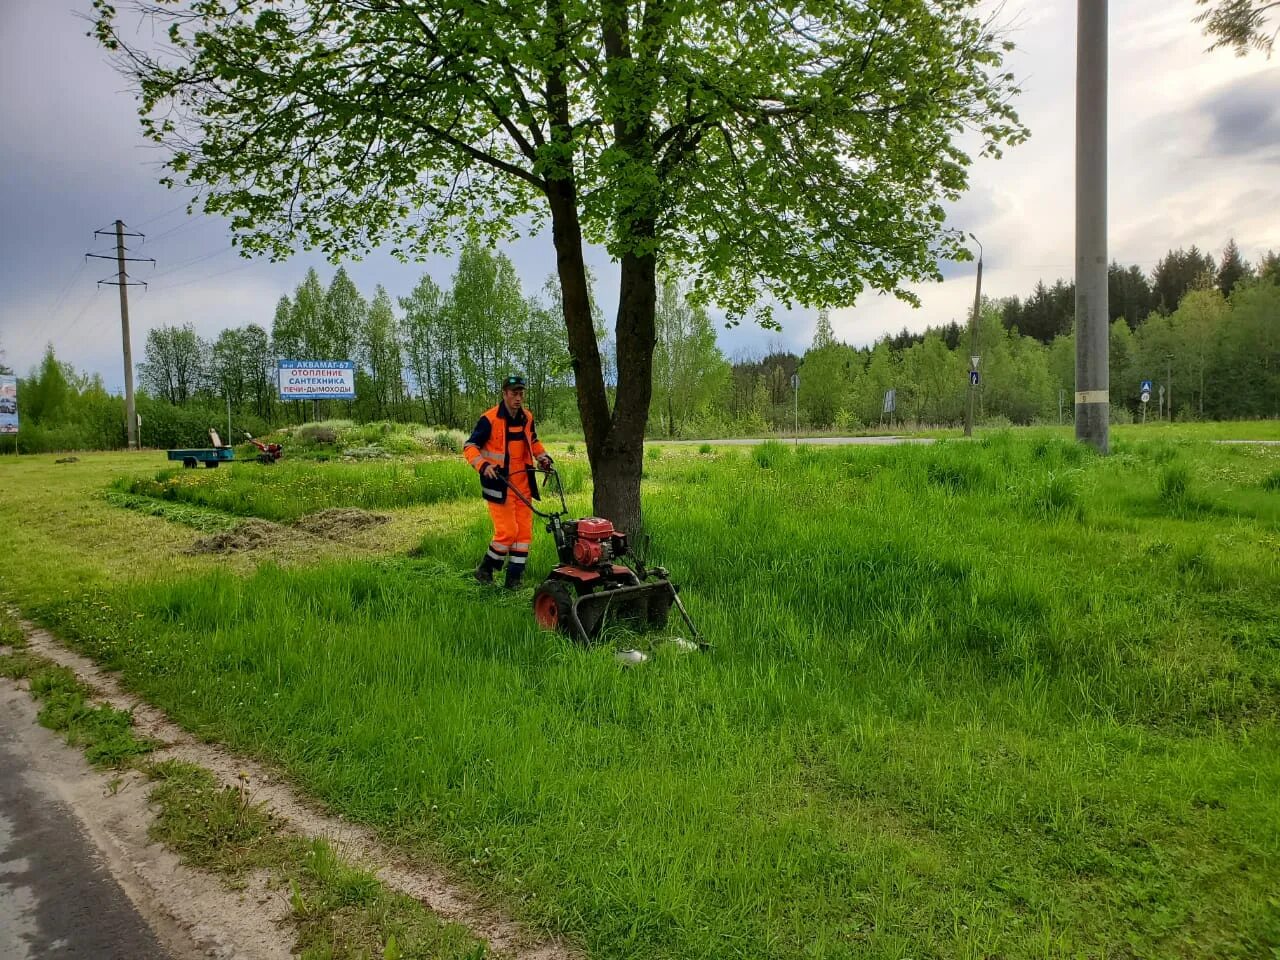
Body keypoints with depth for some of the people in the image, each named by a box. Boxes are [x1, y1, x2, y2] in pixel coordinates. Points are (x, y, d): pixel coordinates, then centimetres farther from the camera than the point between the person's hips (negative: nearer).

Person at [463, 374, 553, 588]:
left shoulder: (527, 417, 7)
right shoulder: (490, 419, -13)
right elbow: (470, 447, -10)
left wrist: (542, 456, 8)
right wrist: (483, 465, -26)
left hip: (522, 485, 6)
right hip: (499, 485, -6)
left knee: (524, 531, 4)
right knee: (507, 531, -10)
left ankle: (514, 578, 13)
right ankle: (485, 569, 12)